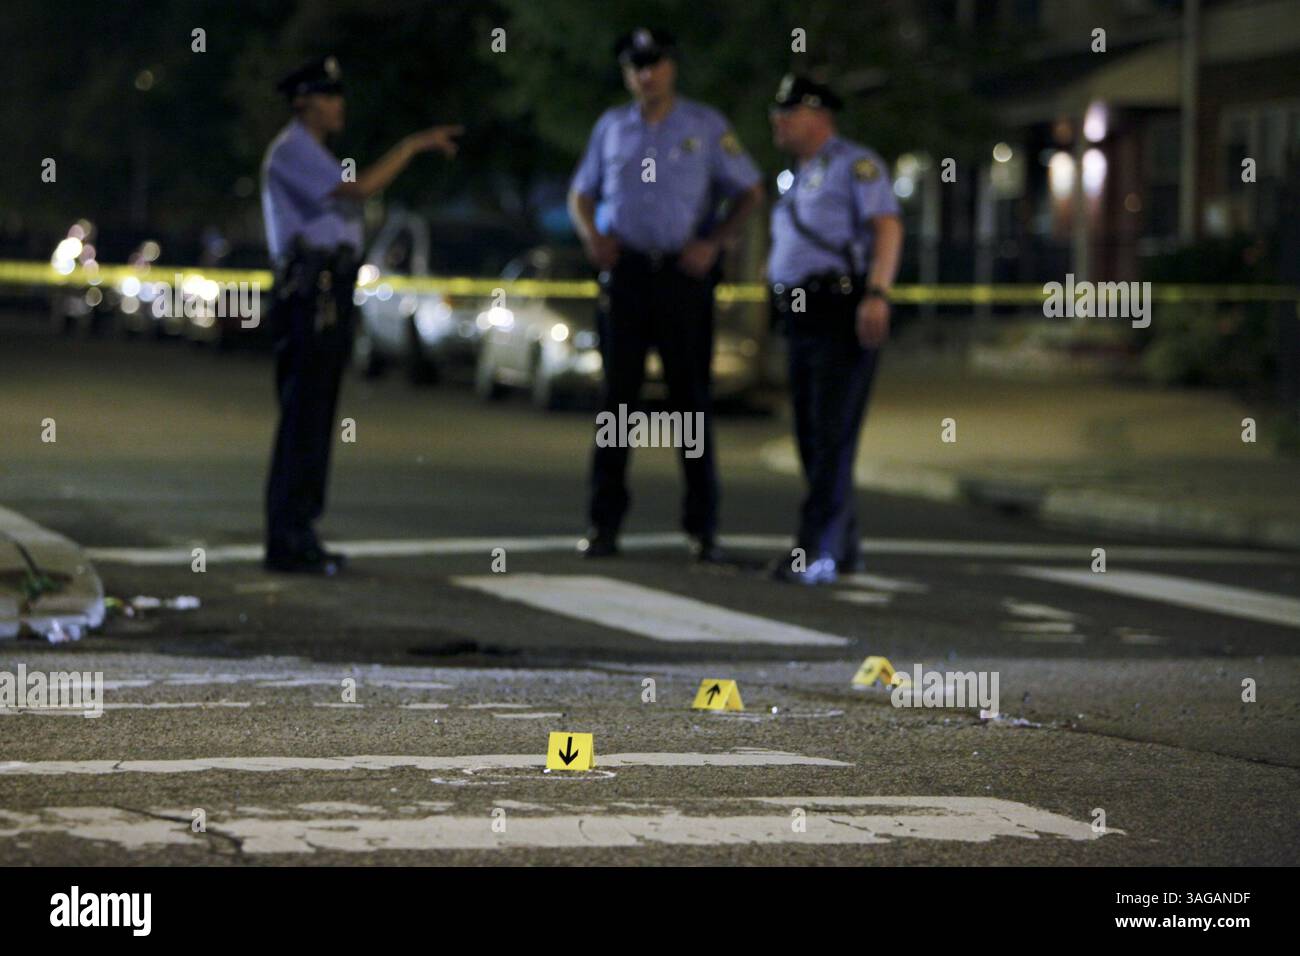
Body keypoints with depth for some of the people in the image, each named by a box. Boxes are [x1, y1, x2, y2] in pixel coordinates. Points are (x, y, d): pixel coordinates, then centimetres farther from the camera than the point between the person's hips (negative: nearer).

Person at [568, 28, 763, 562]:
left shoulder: (705, 126, 5)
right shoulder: (612, 127, 13)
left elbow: (749, 193, 5)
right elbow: (581, 193, 20)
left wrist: (714, 242, -8)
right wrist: (591, 235, 0)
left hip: (684, 272, -2)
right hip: (624, 271, 2)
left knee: (690, 394, -2)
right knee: (617, 394, 1)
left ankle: (702, 525, 2)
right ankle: (604, 523, 4)